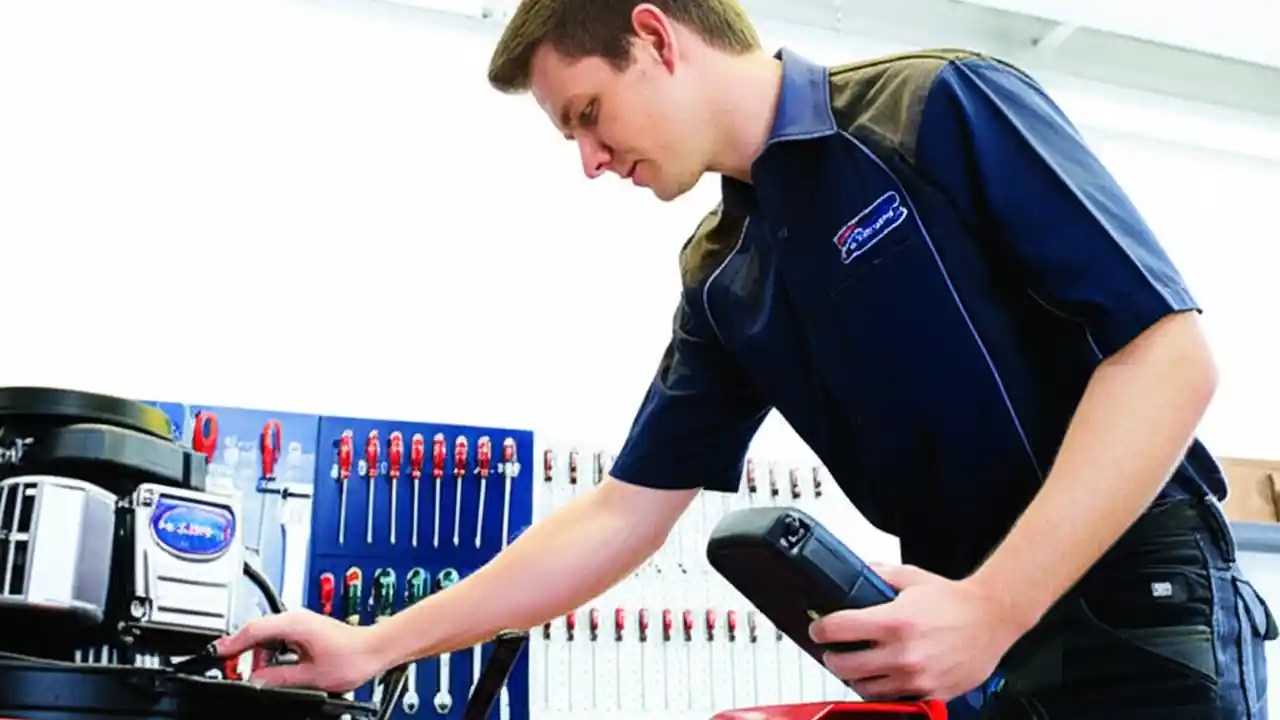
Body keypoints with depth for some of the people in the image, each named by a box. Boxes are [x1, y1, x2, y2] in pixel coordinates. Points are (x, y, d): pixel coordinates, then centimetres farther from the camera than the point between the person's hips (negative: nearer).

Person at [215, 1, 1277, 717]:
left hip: (1135, 610, -6)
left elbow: (1169, 352, -16)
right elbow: (623, 514, 8)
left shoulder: (946, 108, -11)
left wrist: (990, 606, -23)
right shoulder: (726, 287, 7)